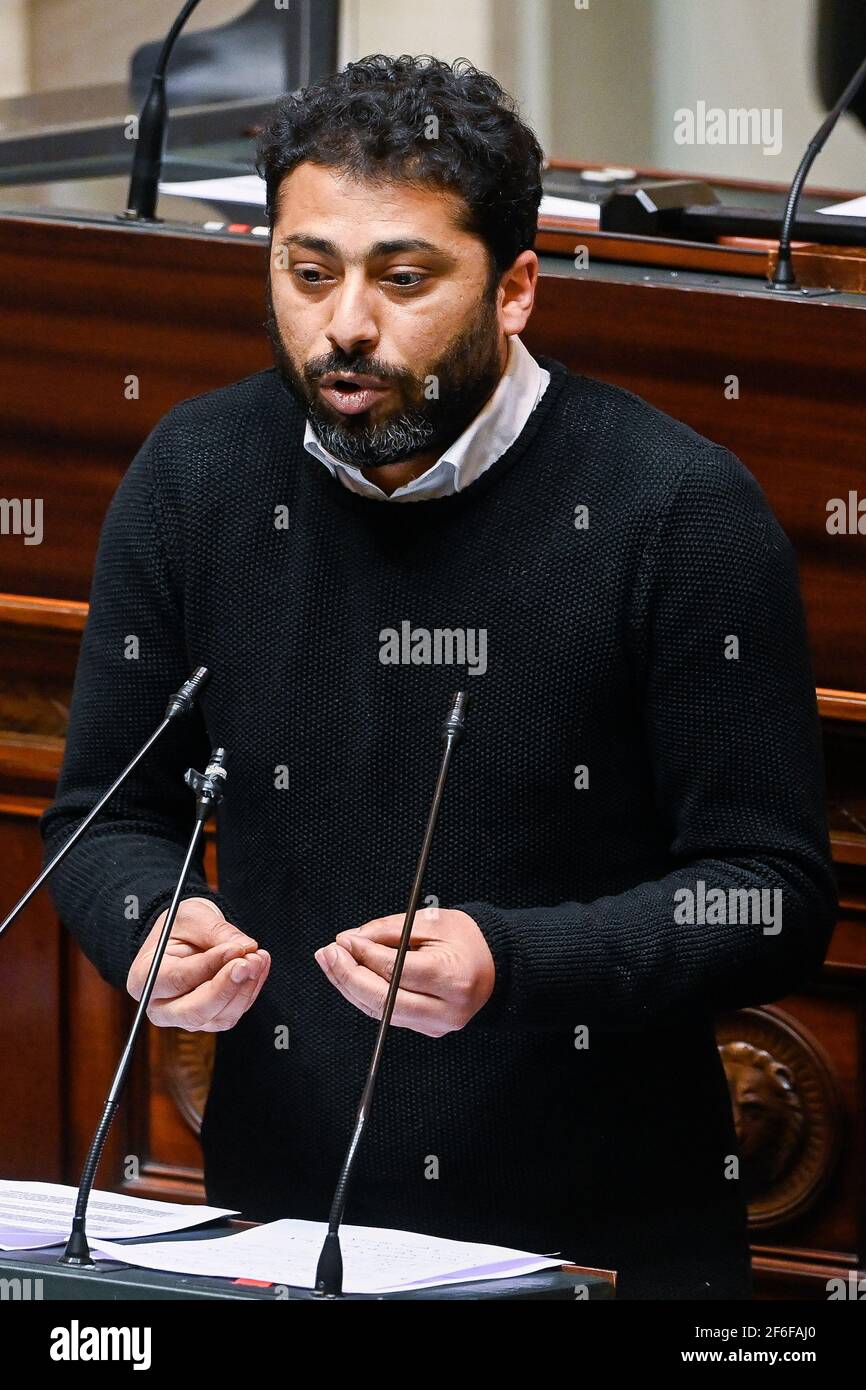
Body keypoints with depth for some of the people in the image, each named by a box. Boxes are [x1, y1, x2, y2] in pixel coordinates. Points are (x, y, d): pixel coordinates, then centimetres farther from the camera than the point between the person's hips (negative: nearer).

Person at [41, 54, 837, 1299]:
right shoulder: (196, 480, 3)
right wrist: (155, 926, -10)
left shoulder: (685, 511, -8)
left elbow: (773, 897, -6)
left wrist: (510, 966, -22)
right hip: (282, 1212, 2)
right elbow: (105, 816, 13)